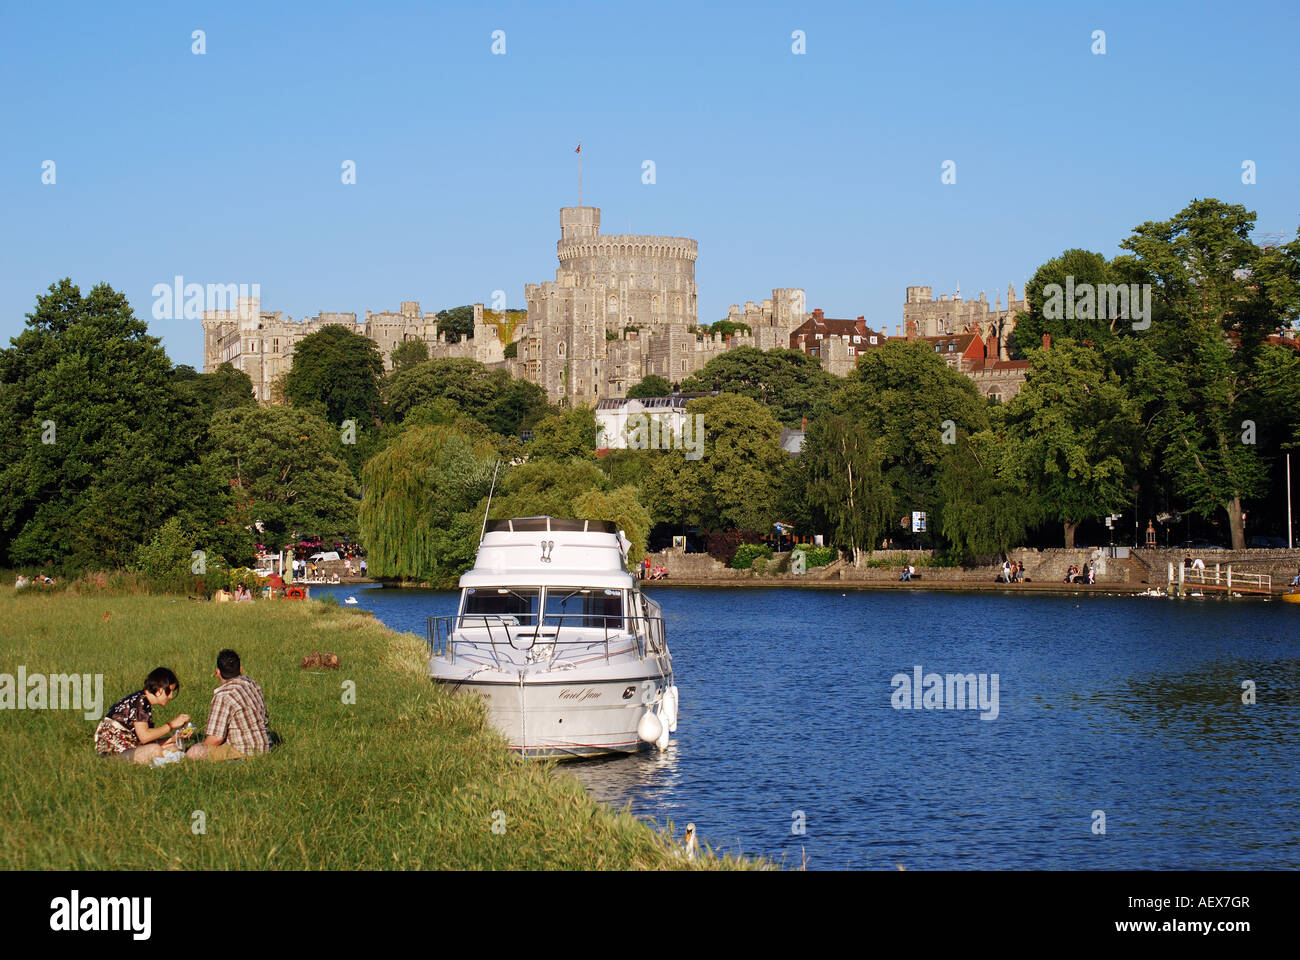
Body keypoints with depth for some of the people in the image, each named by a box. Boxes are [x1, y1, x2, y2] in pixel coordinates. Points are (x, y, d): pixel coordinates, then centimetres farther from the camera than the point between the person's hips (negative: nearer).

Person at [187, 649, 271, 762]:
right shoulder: (250, 682, 5)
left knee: (193, 753, -17)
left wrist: (202, 750, 0)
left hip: (247, 752, -9)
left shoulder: (223, 696, -20)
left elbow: (216, 738, -22)